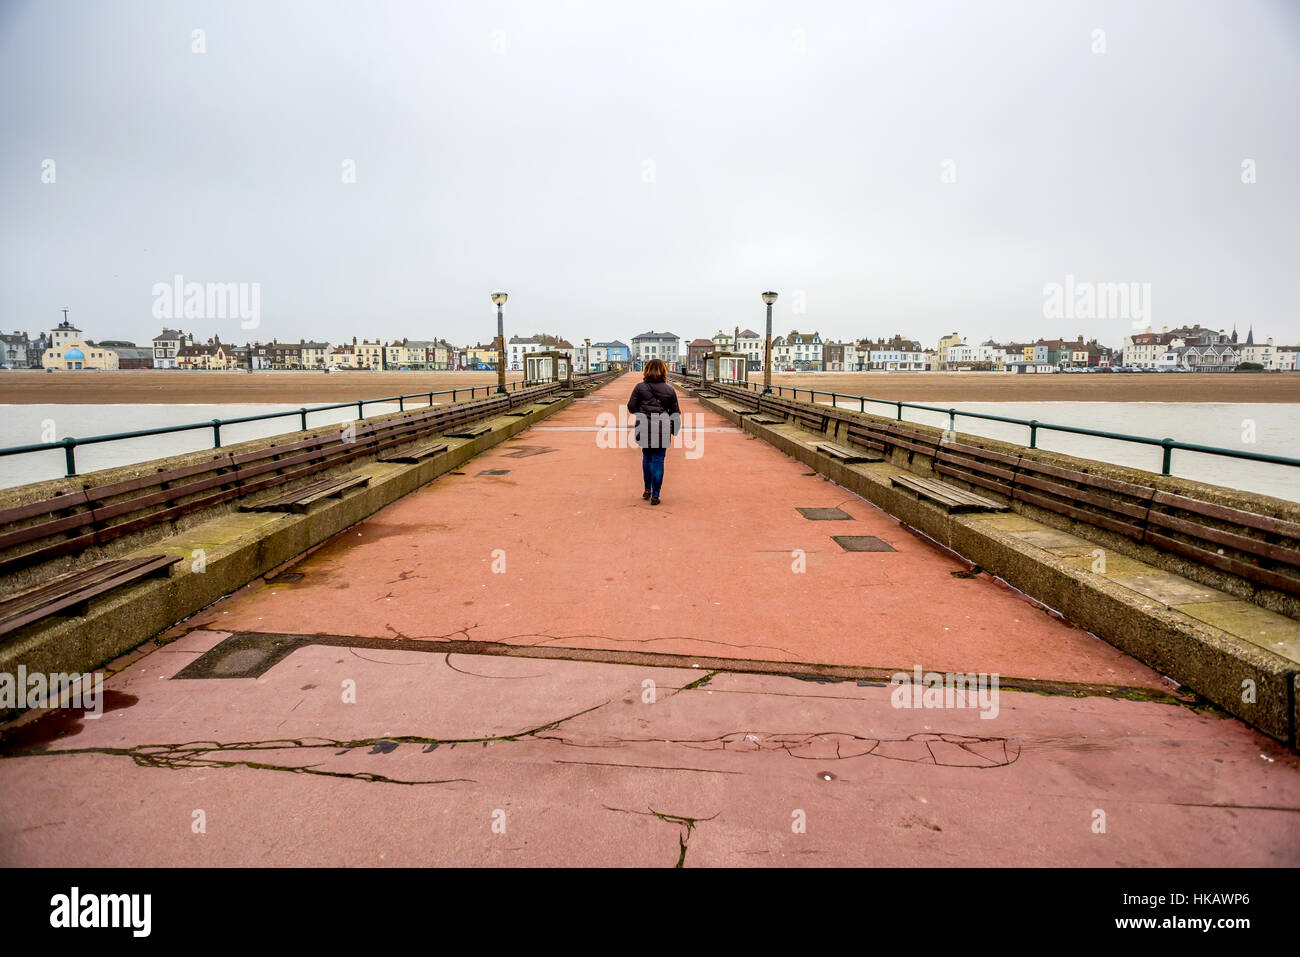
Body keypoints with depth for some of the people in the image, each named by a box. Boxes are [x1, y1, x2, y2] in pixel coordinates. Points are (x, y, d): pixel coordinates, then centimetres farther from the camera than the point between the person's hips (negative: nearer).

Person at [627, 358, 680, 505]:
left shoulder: (640, 387, -1)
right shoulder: (669, 390, 2)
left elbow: (631, 407, 1)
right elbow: (675, 412, 6)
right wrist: (674, 430, 16)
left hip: (644, 427, 1)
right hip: (662, 428, -1)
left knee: (647, 457, 20)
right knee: (658, 460, 4)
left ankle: (647, 489, 26)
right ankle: (655, 496, 6)